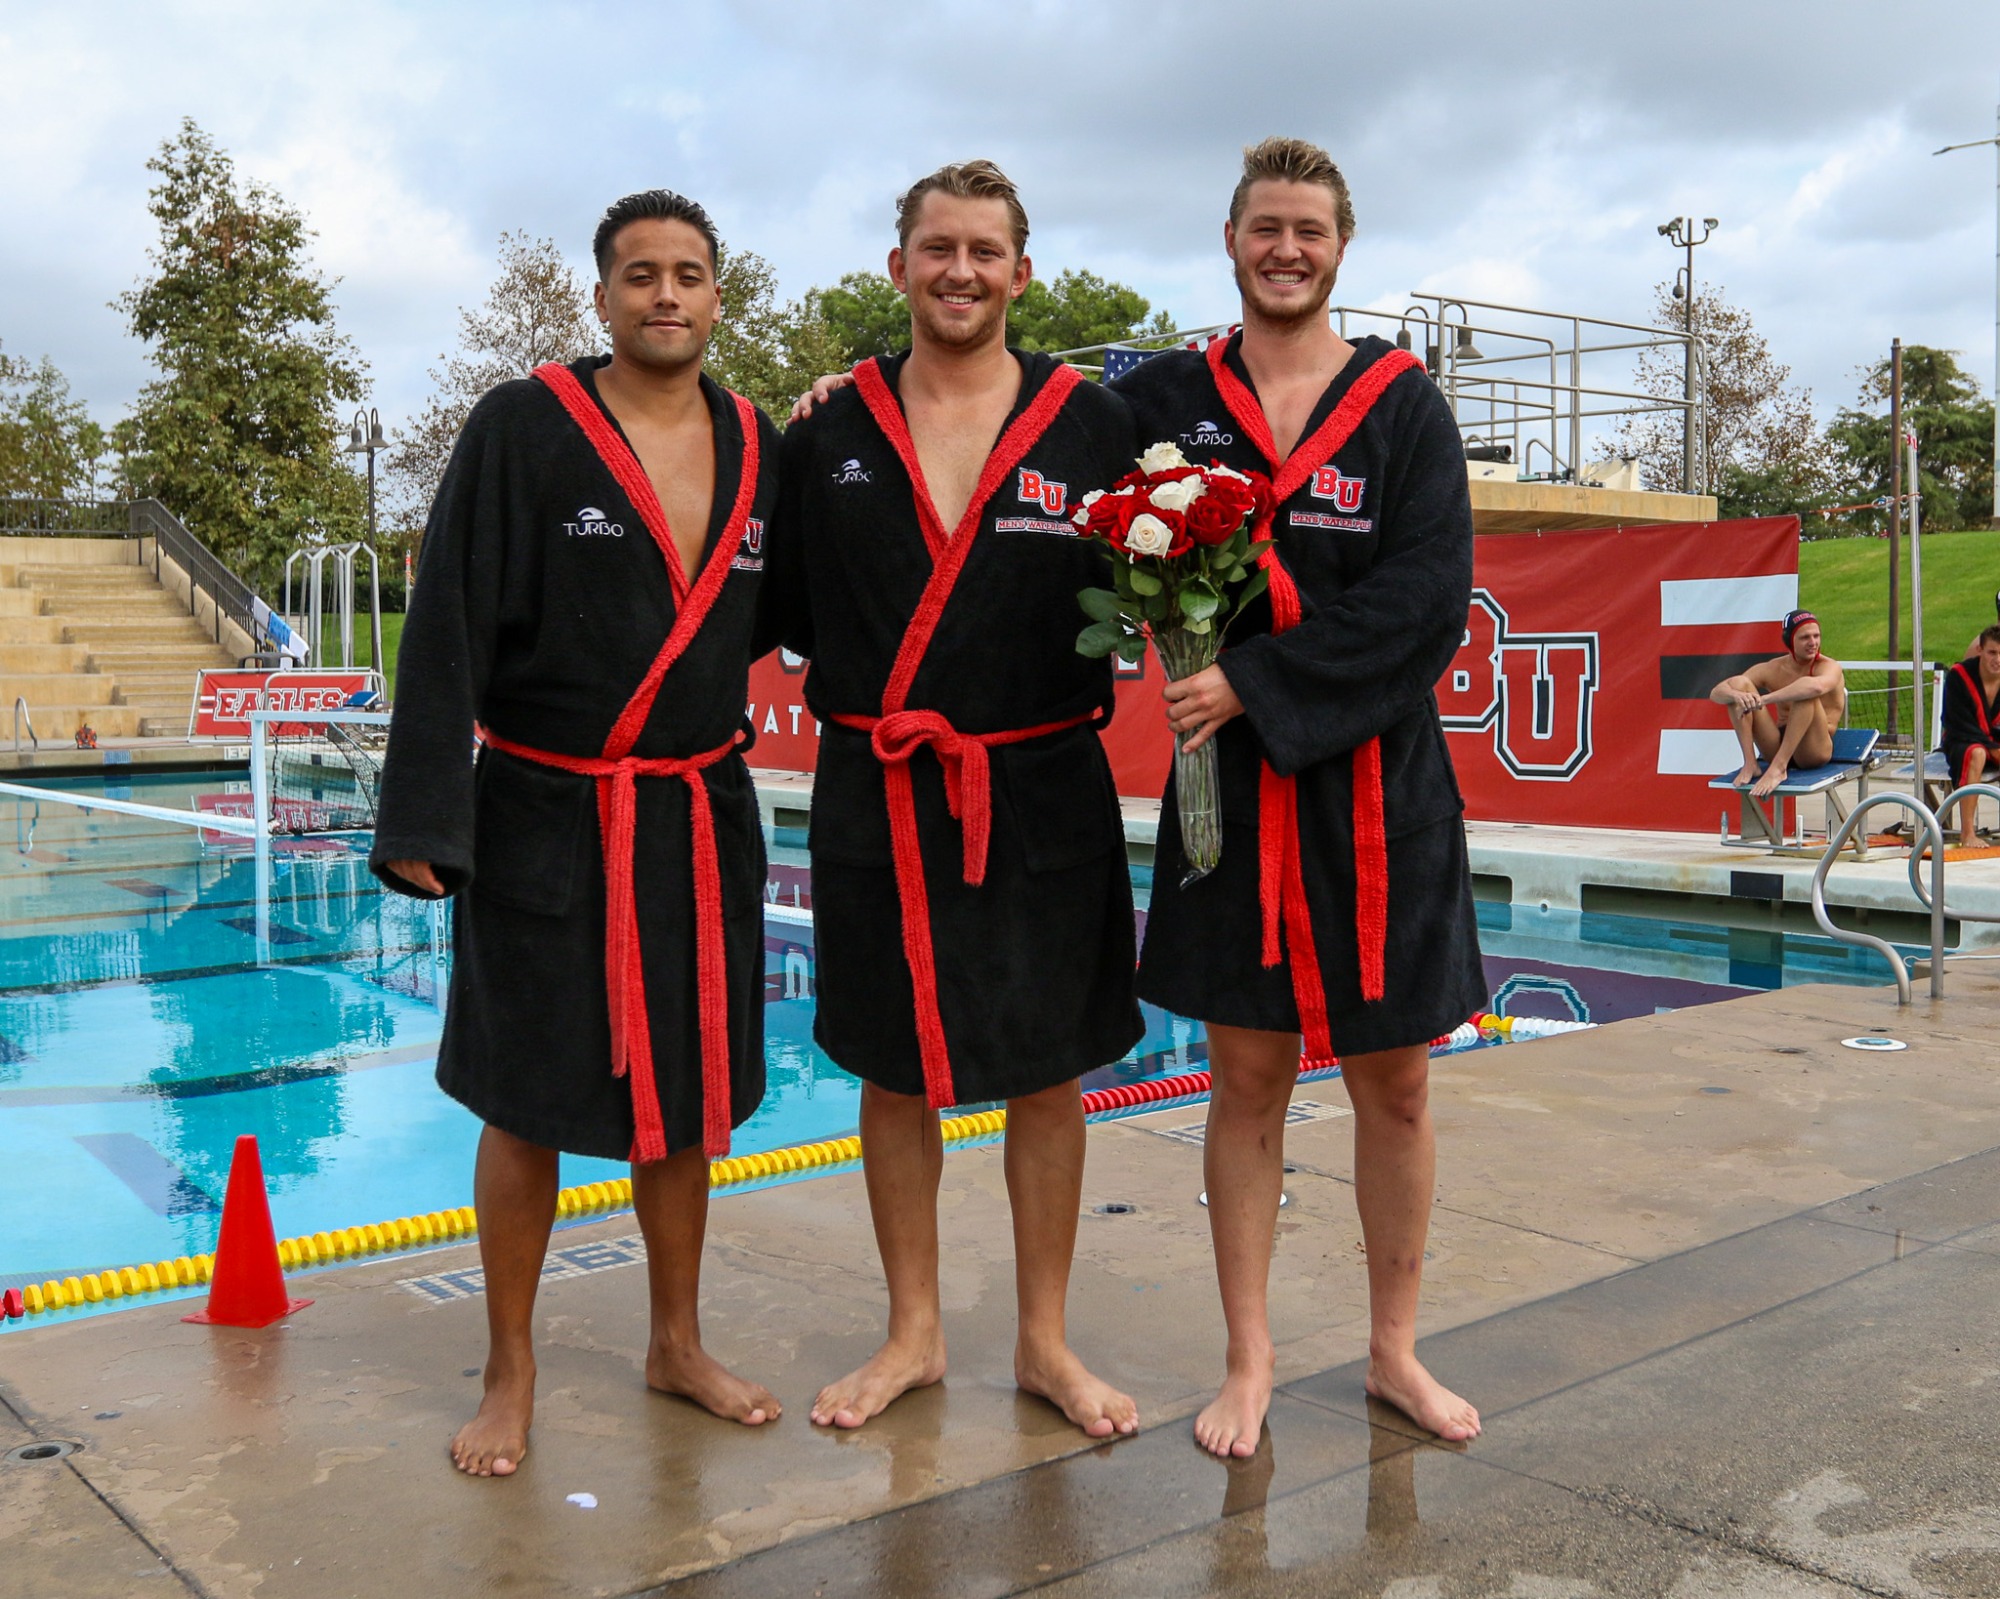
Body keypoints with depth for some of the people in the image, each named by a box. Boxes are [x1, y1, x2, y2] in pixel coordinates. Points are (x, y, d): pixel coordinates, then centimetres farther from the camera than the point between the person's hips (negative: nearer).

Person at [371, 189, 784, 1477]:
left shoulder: (757, 447, 5)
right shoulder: (523, 429, -8)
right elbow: (450, 631, -12)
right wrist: (425, 818, -16)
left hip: (703, 821, 4)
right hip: (546, 823, -4)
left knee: (688, 1096, 14)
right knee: (532, 1102, 6)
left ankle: (677, 1344, 32)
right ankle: (511, 1376, 24)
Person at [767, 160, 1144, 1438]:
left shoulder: (1091, 423, 2)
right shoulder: (831, 433, 5)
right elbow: (789, 608, 9)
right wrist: (862, 688, -7)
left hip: (1044, 793, -1)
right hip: (878, 797, 1)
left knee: (1047, 1070, 9)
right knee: (895, 1070, 10)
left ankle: (1047, 1340, 26)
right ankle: (914, 1333, 29)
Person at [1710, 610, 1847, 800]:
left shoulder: (1829, 667, -8)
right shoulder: (1772, 669, 4)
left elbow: (1816, 686, -37)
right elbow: (1716, 692, -6)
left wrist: (1763, 699, -39)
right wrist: (1736, 695, -31)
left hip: (1815, 750, -4)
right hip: (1777, 746, 4)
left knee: (1806, 693, -30)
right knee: (1739, 683, -11)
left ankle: (1778, 768, -35)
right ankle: (1750, 764, -22)